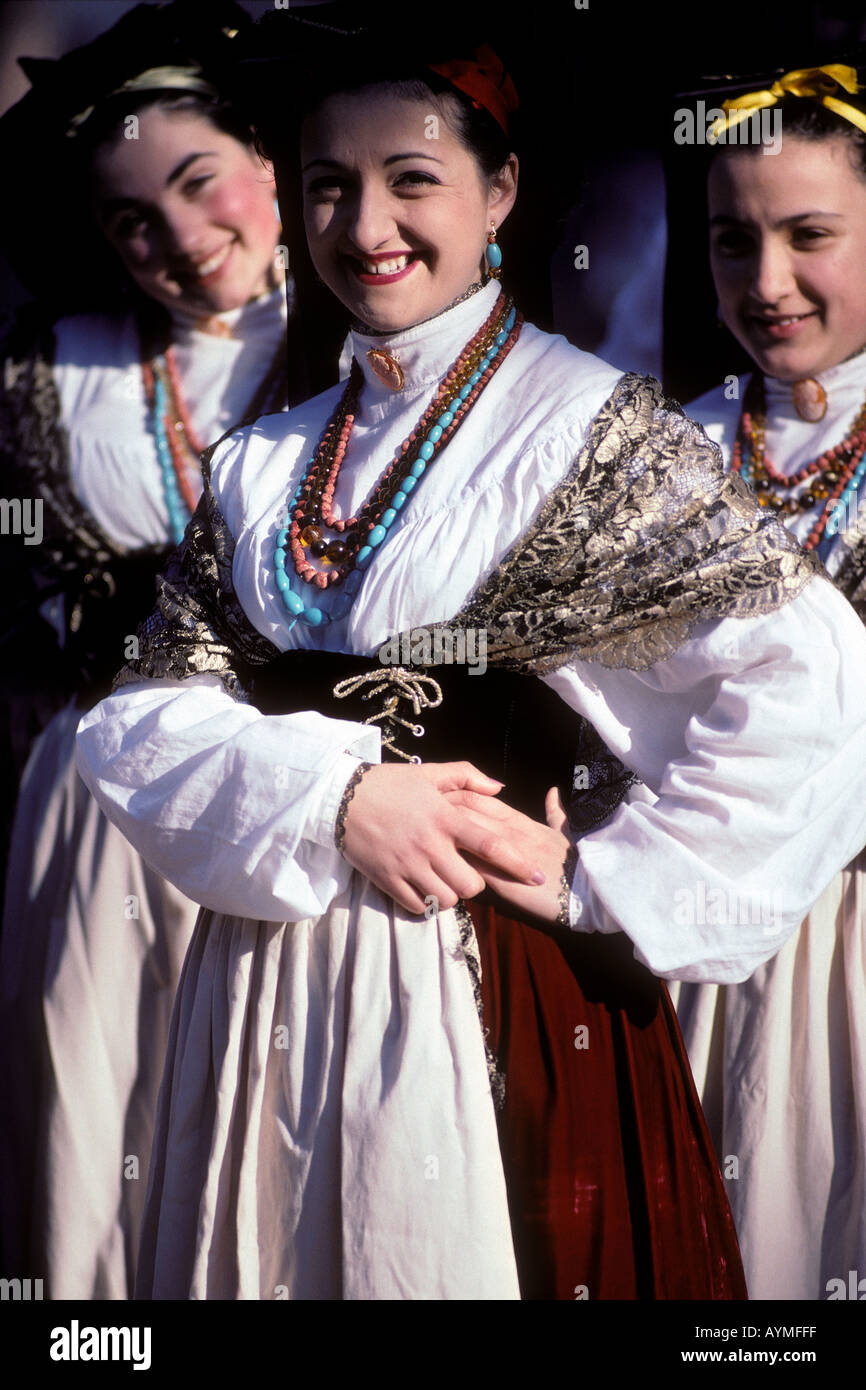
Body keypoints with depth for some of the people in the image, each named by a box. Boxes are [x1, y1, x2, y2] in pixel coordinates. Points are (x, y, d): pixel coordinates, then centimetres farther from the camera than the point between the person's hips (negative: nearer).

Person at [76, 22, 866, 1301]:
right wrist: (335, 797, -15)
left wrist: (608, 881, -13)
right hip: (270, 1000, 5)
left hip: (505, 996, -4)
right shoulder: (262, 466, 9)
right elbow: (144, 717, 2)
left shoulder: (592, 429, -7)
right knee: (290, 1261, 14)